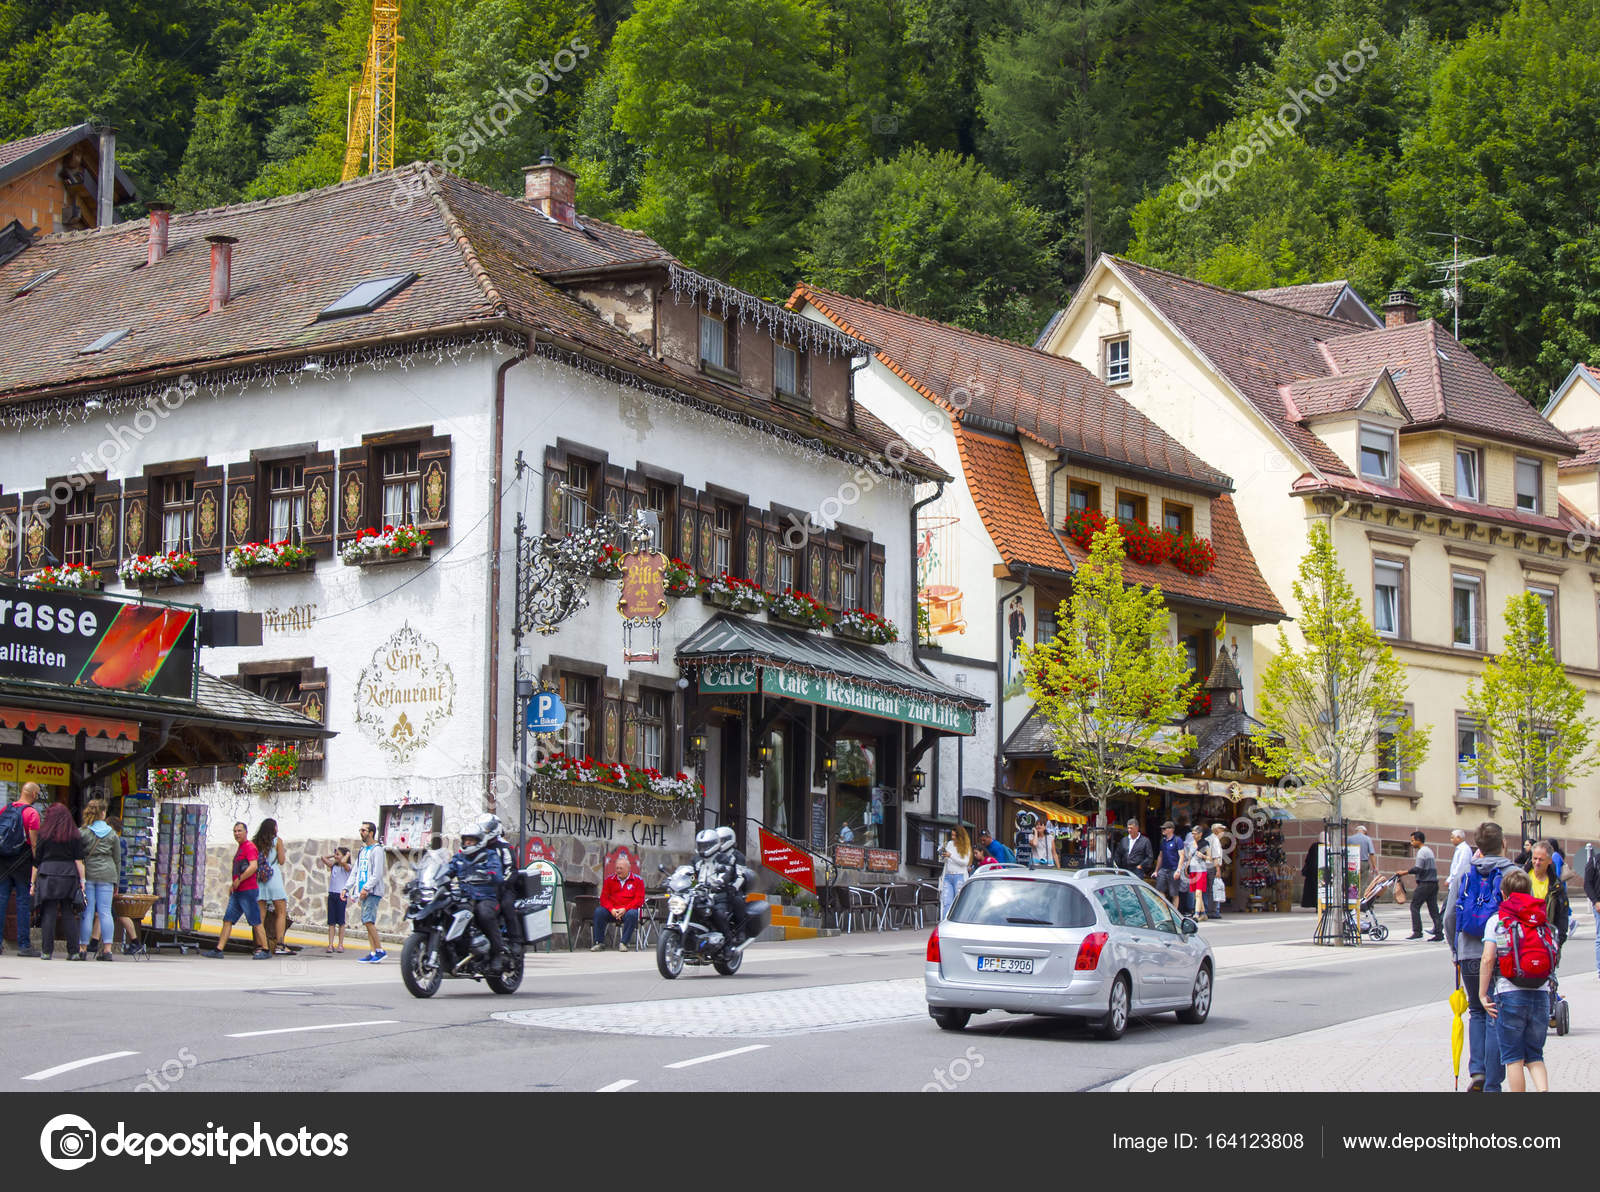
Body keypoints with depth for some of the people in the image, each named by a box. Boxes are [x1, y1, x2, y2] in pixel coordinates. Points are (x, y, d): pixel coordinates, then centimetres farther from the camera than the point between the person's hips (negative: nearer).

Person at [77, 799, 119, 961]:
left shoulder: (82, 832, 0)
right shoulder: (112, 834, 8)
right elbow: (117, 860, 11)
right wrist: (116, 883, 18)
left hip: (87, 874, -2)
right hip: (106, 875, 2)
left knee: (87, 912, 0)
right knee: (105, 912, 2)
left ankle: (83, 948, 0)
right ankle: (107, 949, -2)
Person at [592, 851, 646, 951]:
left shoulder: (637, 880, 3)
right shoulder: (609, 879, 11)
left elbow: (639, 899, -4)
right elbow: (604, 898, 7)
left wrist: (625, 909, -17)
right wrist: (611, 909, -12)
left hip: (629, 910, -2)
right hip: (612, 912, 2)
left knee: (632, 914, -37)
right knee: (599, 911, -26)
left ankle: (623, 943, -28)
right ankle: (599, 942, -18)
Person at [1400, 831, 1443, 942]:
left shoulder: (1422, 851, -10)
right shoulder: (1430, 851, 19)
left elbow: (1418, 868, -18)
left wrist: (1405, 873, -9)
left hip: (1425, 883, -9)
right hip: (1434, 883, 9)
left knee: (1415, 906, -3)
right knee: (1433, 909, 6)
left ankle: (1417, 931, -7)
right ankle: (1439, 933, 1)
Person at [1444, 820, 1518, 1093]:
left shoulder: (1465, 874, 5)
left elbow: (1449, 917, 6)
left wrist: (1456, 952, 18)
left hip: (1470, 956, 3)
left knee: (1477, 1013, 19)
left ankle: (1477, 1070, 2)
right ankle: (1491, 1085, 3)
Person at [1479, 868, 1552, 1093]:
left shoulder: (1497, 920, -2)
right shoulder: (1542, 919, 8)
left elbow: (1488, 959, -10)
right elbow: (1552, 958, 9)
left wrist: (1482, 993, -4)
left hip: (1510, 995, -3)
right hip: (1540, 994, 3)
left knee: (1513, 1058, 6)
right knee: (1535, 1055, 12)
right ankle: (1544, 1091, -13)